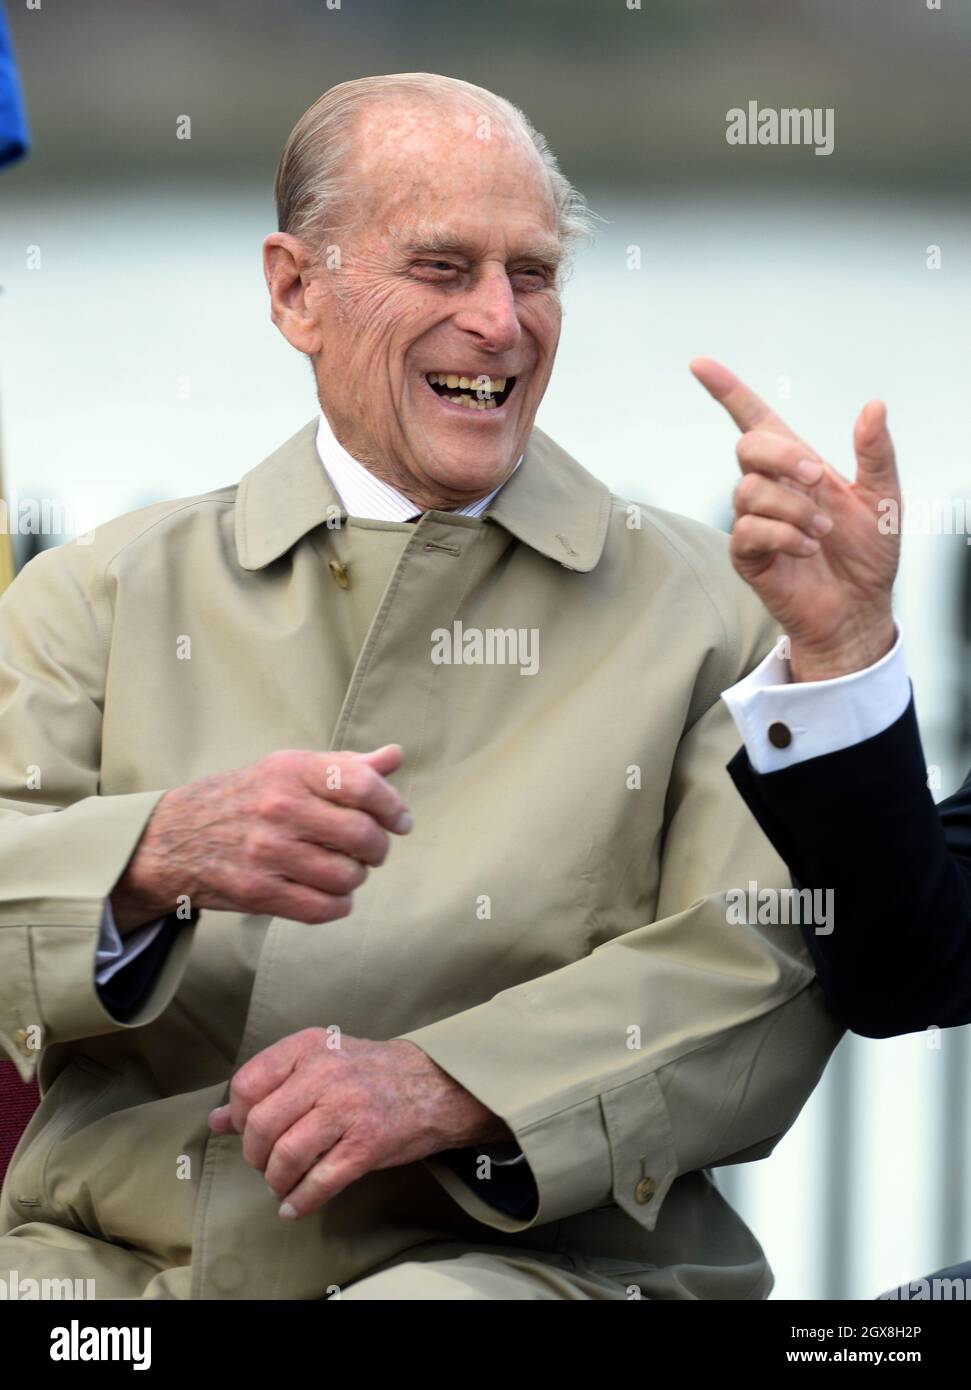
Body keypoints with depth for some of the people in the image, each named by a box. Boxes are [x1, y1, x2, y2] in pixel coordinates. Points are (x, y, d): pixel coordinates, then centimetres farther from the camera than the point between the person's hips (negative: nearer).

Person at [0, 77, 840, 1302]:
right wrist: (162, 856, -20)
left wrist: (455, 1085, -15)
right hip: (115, 1252, 3)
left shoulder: (702, 606, 12)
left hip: (523, 1254, -2)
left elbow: (778, 970, -1)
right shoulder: (107, 594, 16)